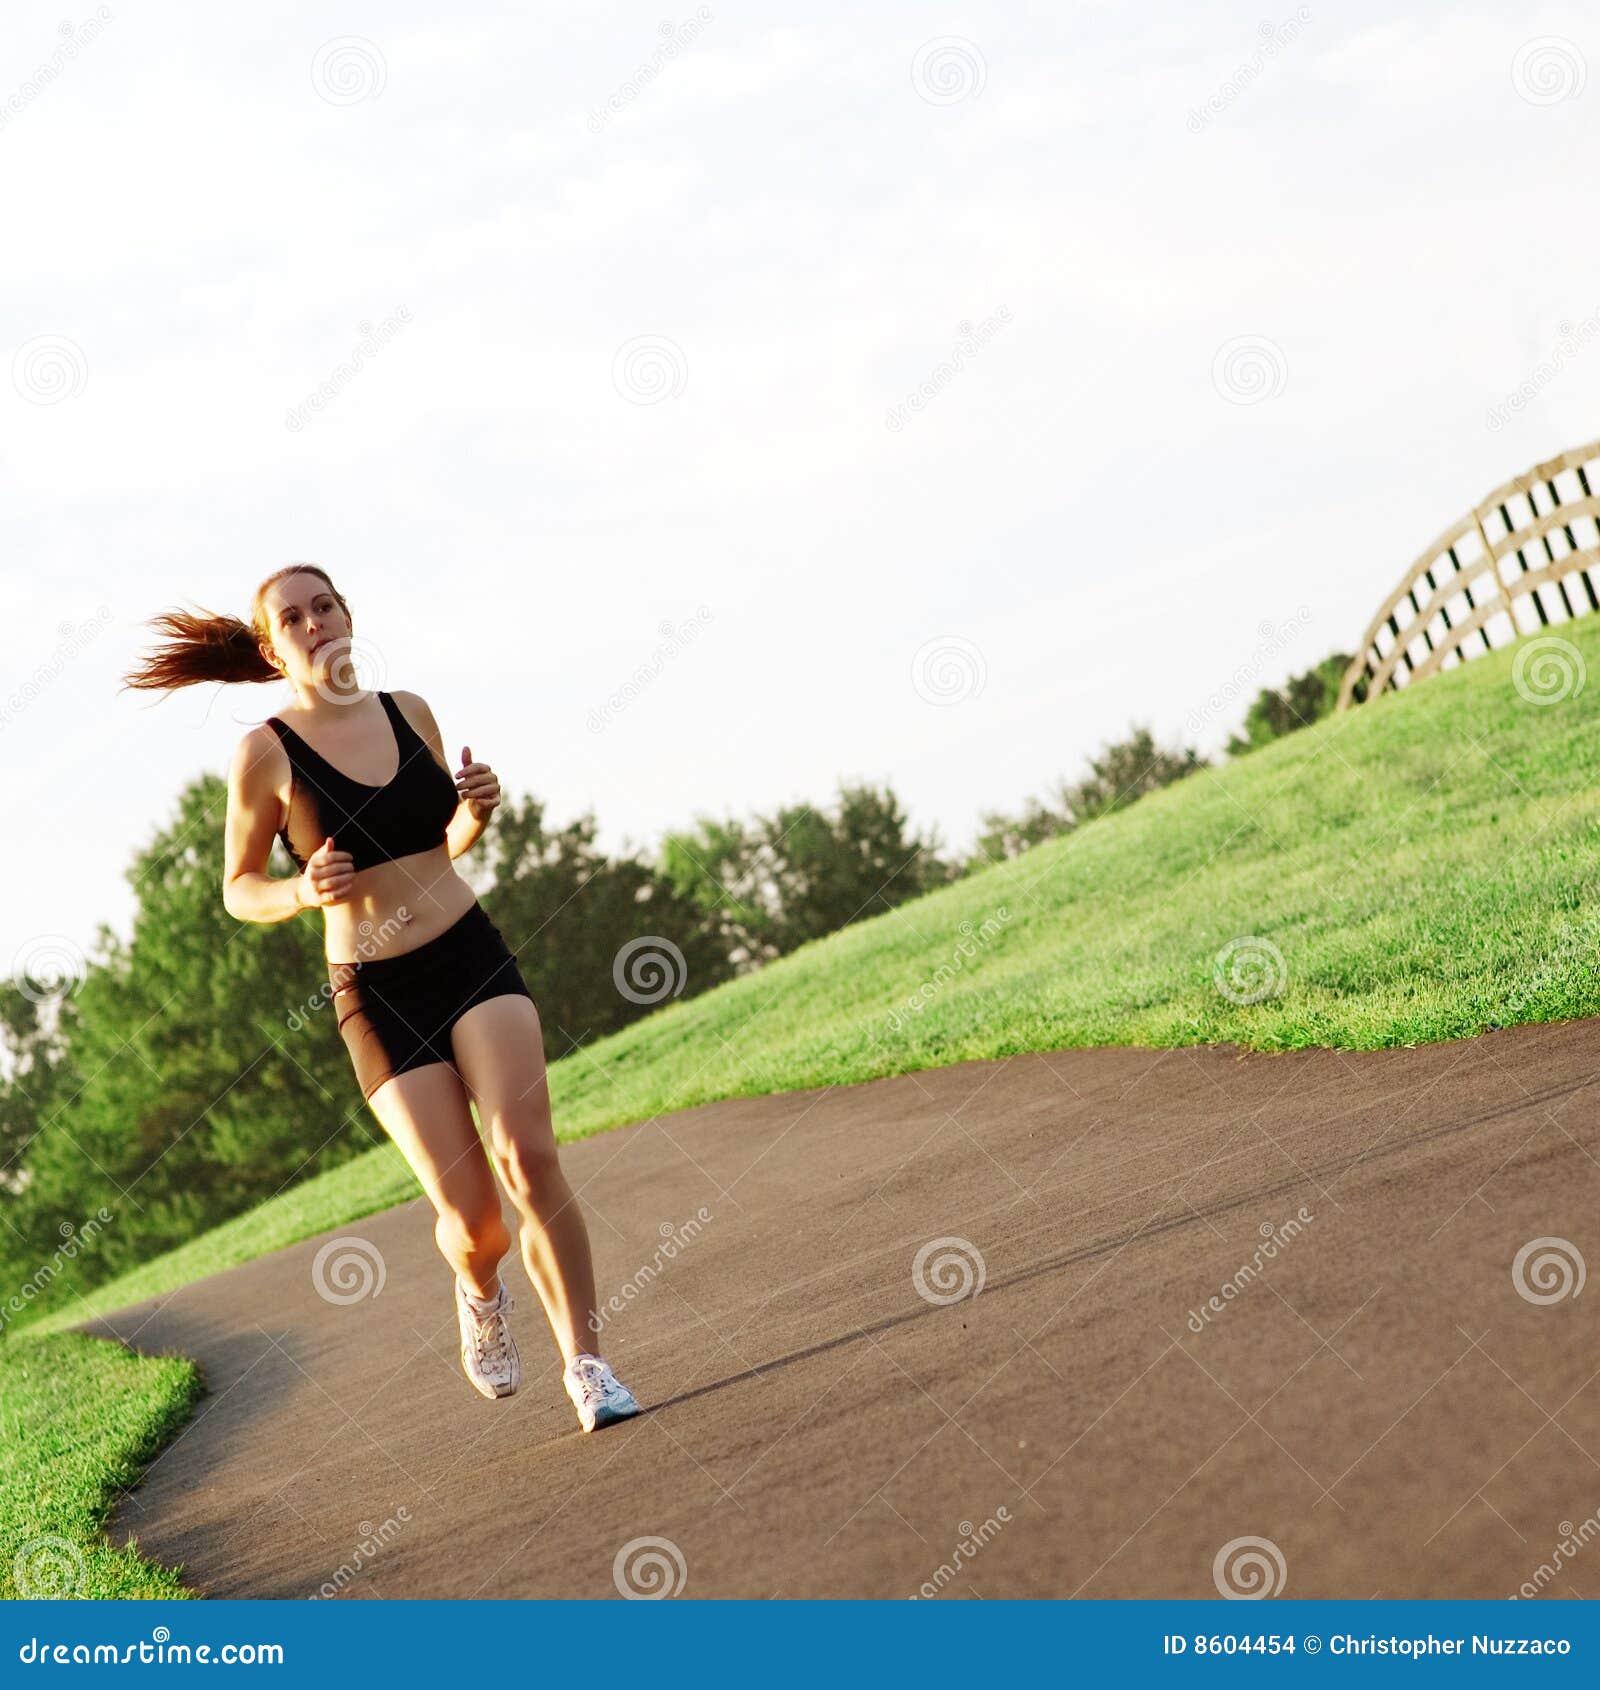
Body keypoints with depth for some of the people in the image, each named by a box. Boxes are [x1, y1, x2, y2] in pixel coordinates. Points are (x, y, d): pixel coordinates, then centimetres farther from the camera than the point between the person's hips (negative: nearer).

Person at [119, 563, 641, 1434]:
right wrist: (302, 891, -18)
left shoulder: (410, 712, 6)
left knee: (528, 1156, -16)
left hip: (473, 957, 3)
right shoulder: (266, 754, -6)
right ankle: (480, 1295, 32)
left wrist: (476, 812, -2)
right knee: (470, 1215, -6)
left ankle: (584, 1363, -6)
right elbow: (237, 890, 2)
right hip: (376, 994, -2)